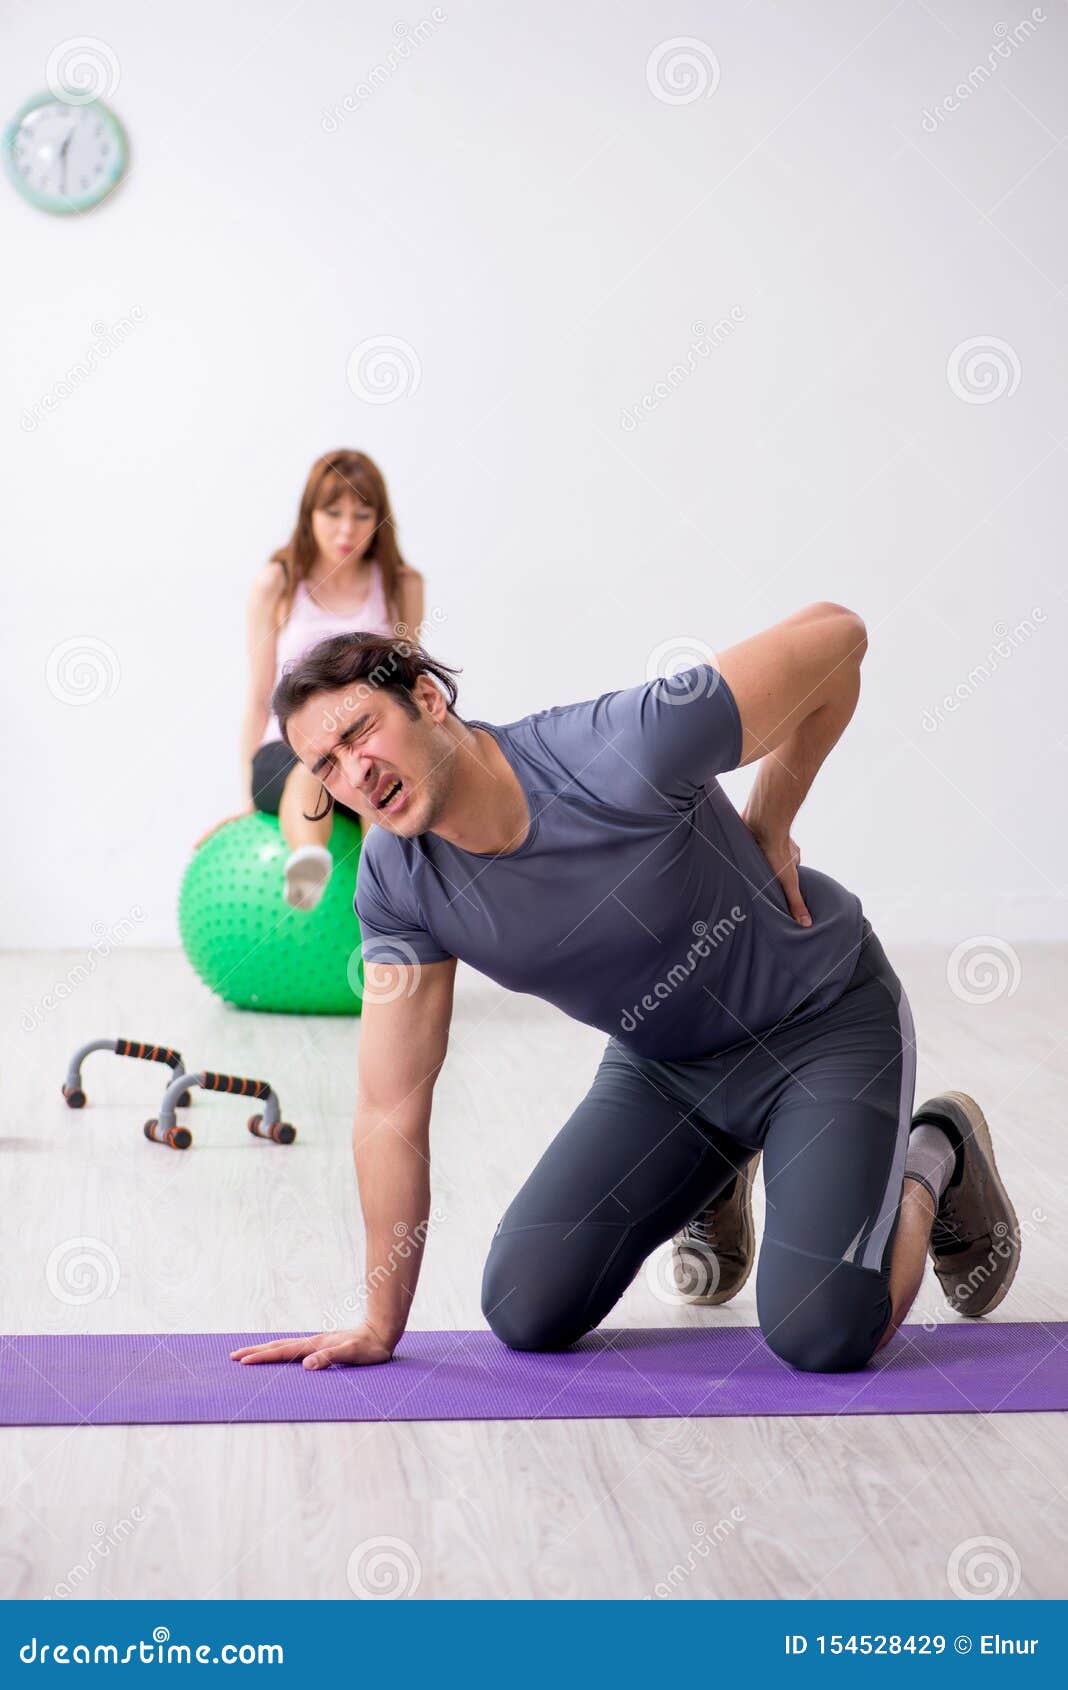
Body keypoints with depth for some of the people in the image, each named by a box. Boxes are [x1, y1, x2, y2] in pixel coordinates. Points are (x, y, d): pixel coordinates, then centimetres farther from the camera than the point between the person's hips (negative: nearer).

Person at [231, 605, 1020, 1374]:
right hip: (662, 1062, 5)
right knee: (525, 1310, -6)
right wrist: (380, 1327, -6)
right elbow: (392, 1109, -9)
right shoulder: (396, 886, -16)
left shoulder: (621, 757, -34)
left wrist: (768, 823, -10)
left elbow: (836, 634, -22)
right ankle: (708, 1180, 23)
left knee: (823, 1335, -19)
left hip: (825, 1024, -5)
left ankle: (935, 1158, 13)